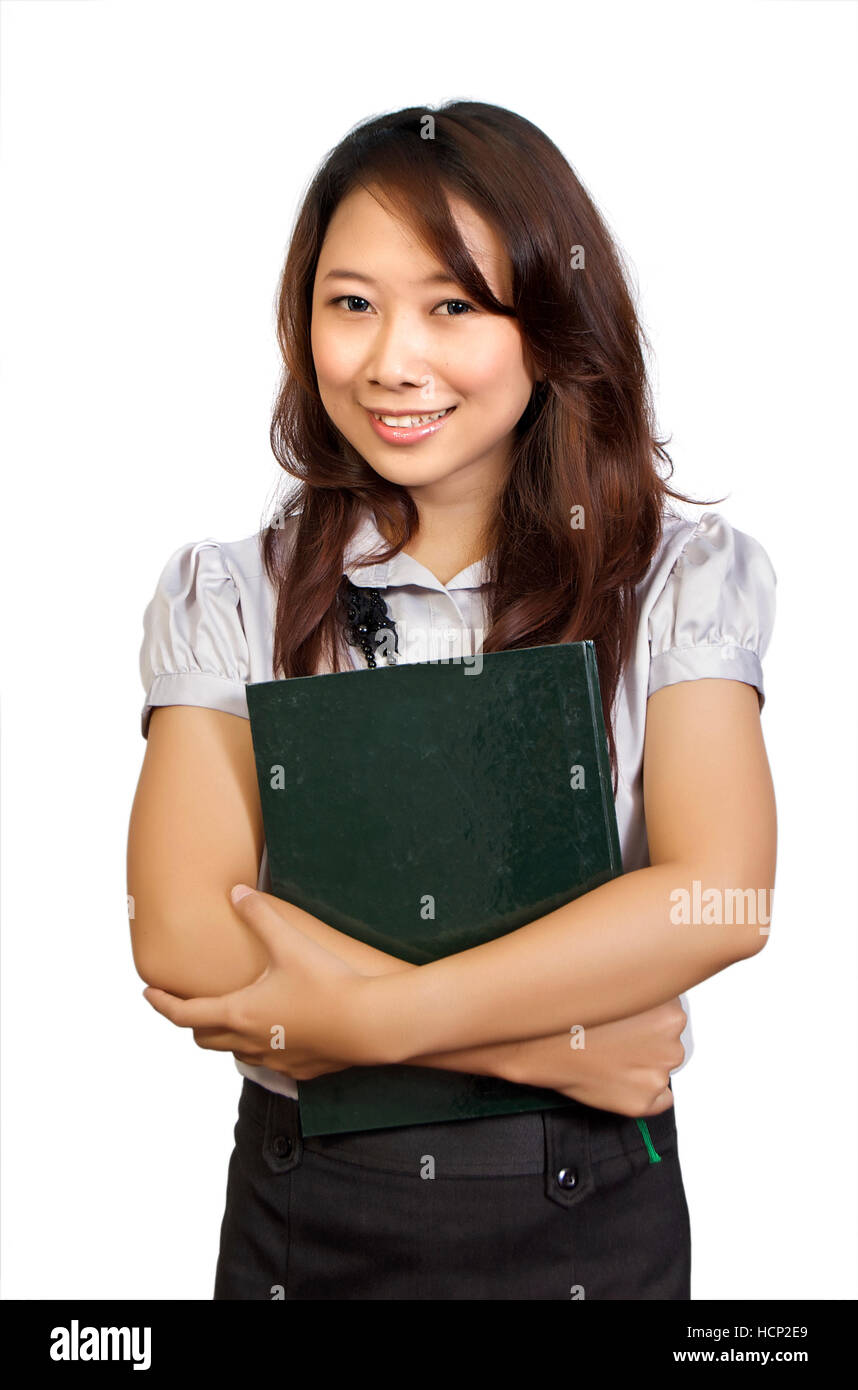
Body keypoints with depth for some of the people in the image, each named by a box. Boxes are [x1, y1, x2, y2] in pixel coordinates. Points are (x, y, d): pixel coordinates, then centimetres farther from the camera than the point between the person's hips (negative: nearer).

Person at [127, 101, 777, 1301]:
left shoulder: (681, 580, -5)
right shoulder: (231, 598, -4)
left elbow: (719, 897, -18)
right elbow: (179, 941, -15)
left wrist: (365, 1013, -22)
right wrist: (546, 1038, -20)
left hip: (589, 1211, 0)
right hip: (306, 1210, 1)